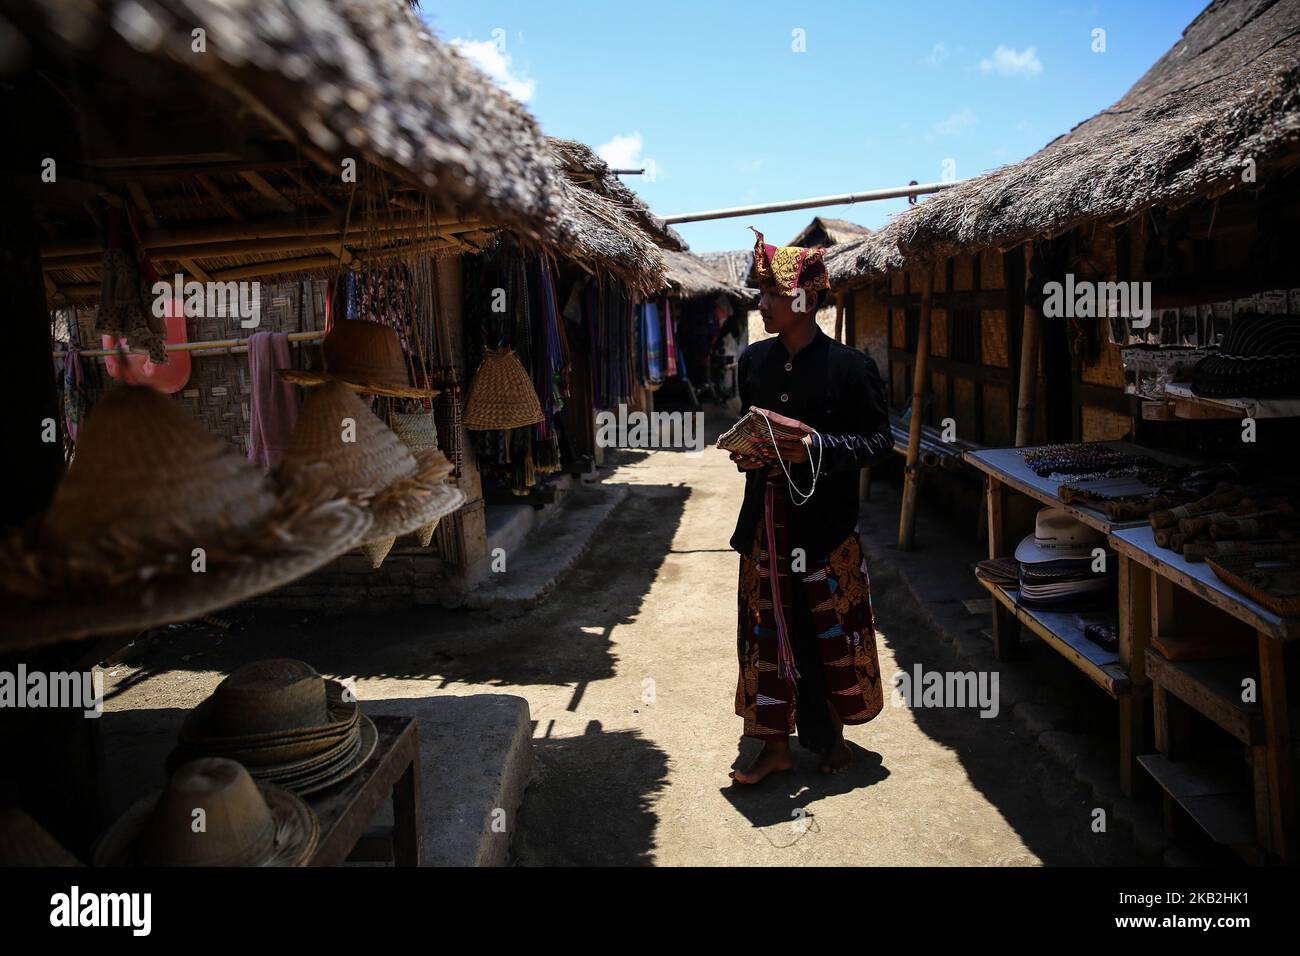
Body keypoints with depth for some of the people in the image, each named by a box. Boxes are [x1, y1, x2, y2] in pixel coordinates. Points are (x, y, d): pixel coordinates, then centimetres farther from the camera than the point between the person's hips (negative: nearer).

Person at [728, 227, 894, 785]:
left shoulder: (849, 366, -11)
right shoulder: (753, 360, 6)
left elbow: (880, 441, -8)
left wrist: (818, 447, -22)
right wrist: (743, 451, -3)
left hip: (825, 523, -4)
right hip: (766, 521, 5)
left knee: (830, 632, 8)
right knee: (767, 632, 9)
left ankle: (832, 735, 30)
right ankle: (776, 745, 23)